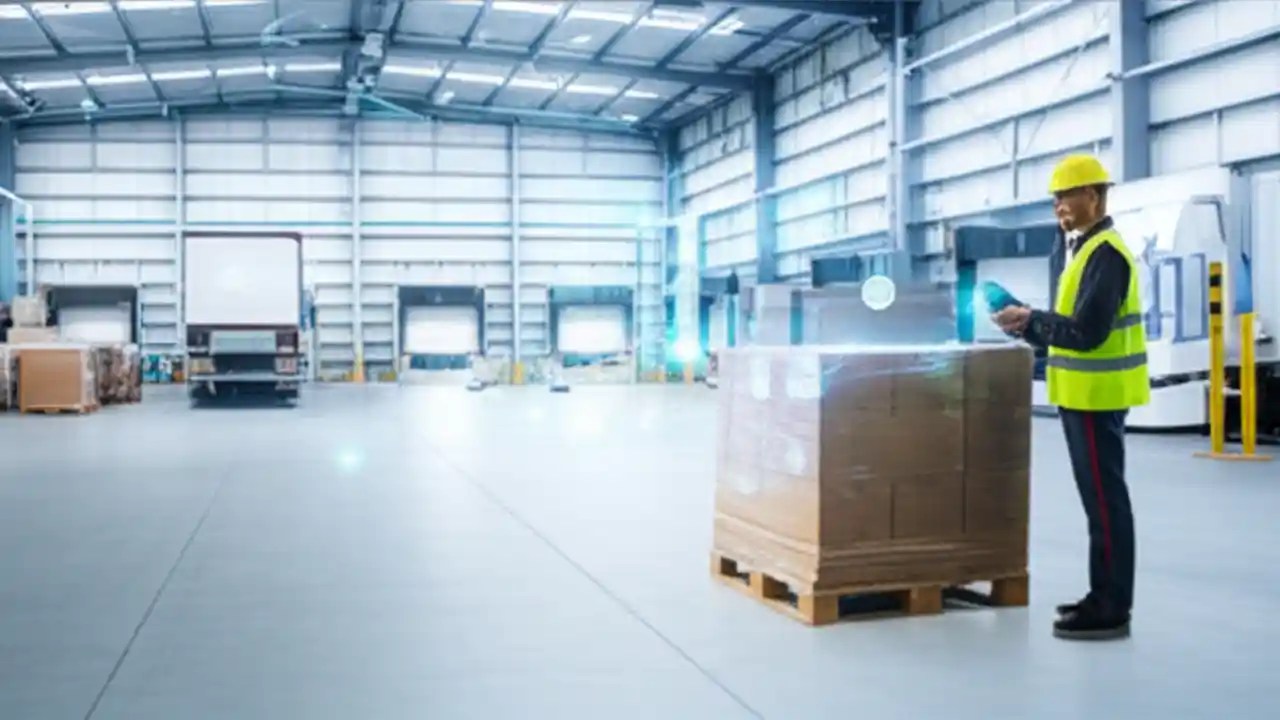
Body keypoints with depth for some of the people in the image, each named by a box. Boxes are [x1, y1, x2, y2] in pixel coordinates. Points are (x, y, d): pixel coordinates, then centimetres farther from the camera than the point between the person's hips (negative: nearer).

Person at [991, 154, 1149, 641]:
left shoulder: (1105, 254, -16)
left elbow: (1086, 333, -23)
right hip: (1087, 394, 10)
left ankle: (1111, 610, 0)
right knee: (1100, 498, 14)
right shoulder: (1087, 249, 16)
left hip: (1096, 396, -10)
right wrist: (1030, 324, 7)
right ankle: (1105, 597, 22)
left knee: (1105, 499, -5)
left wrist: (1029, 321, -15)